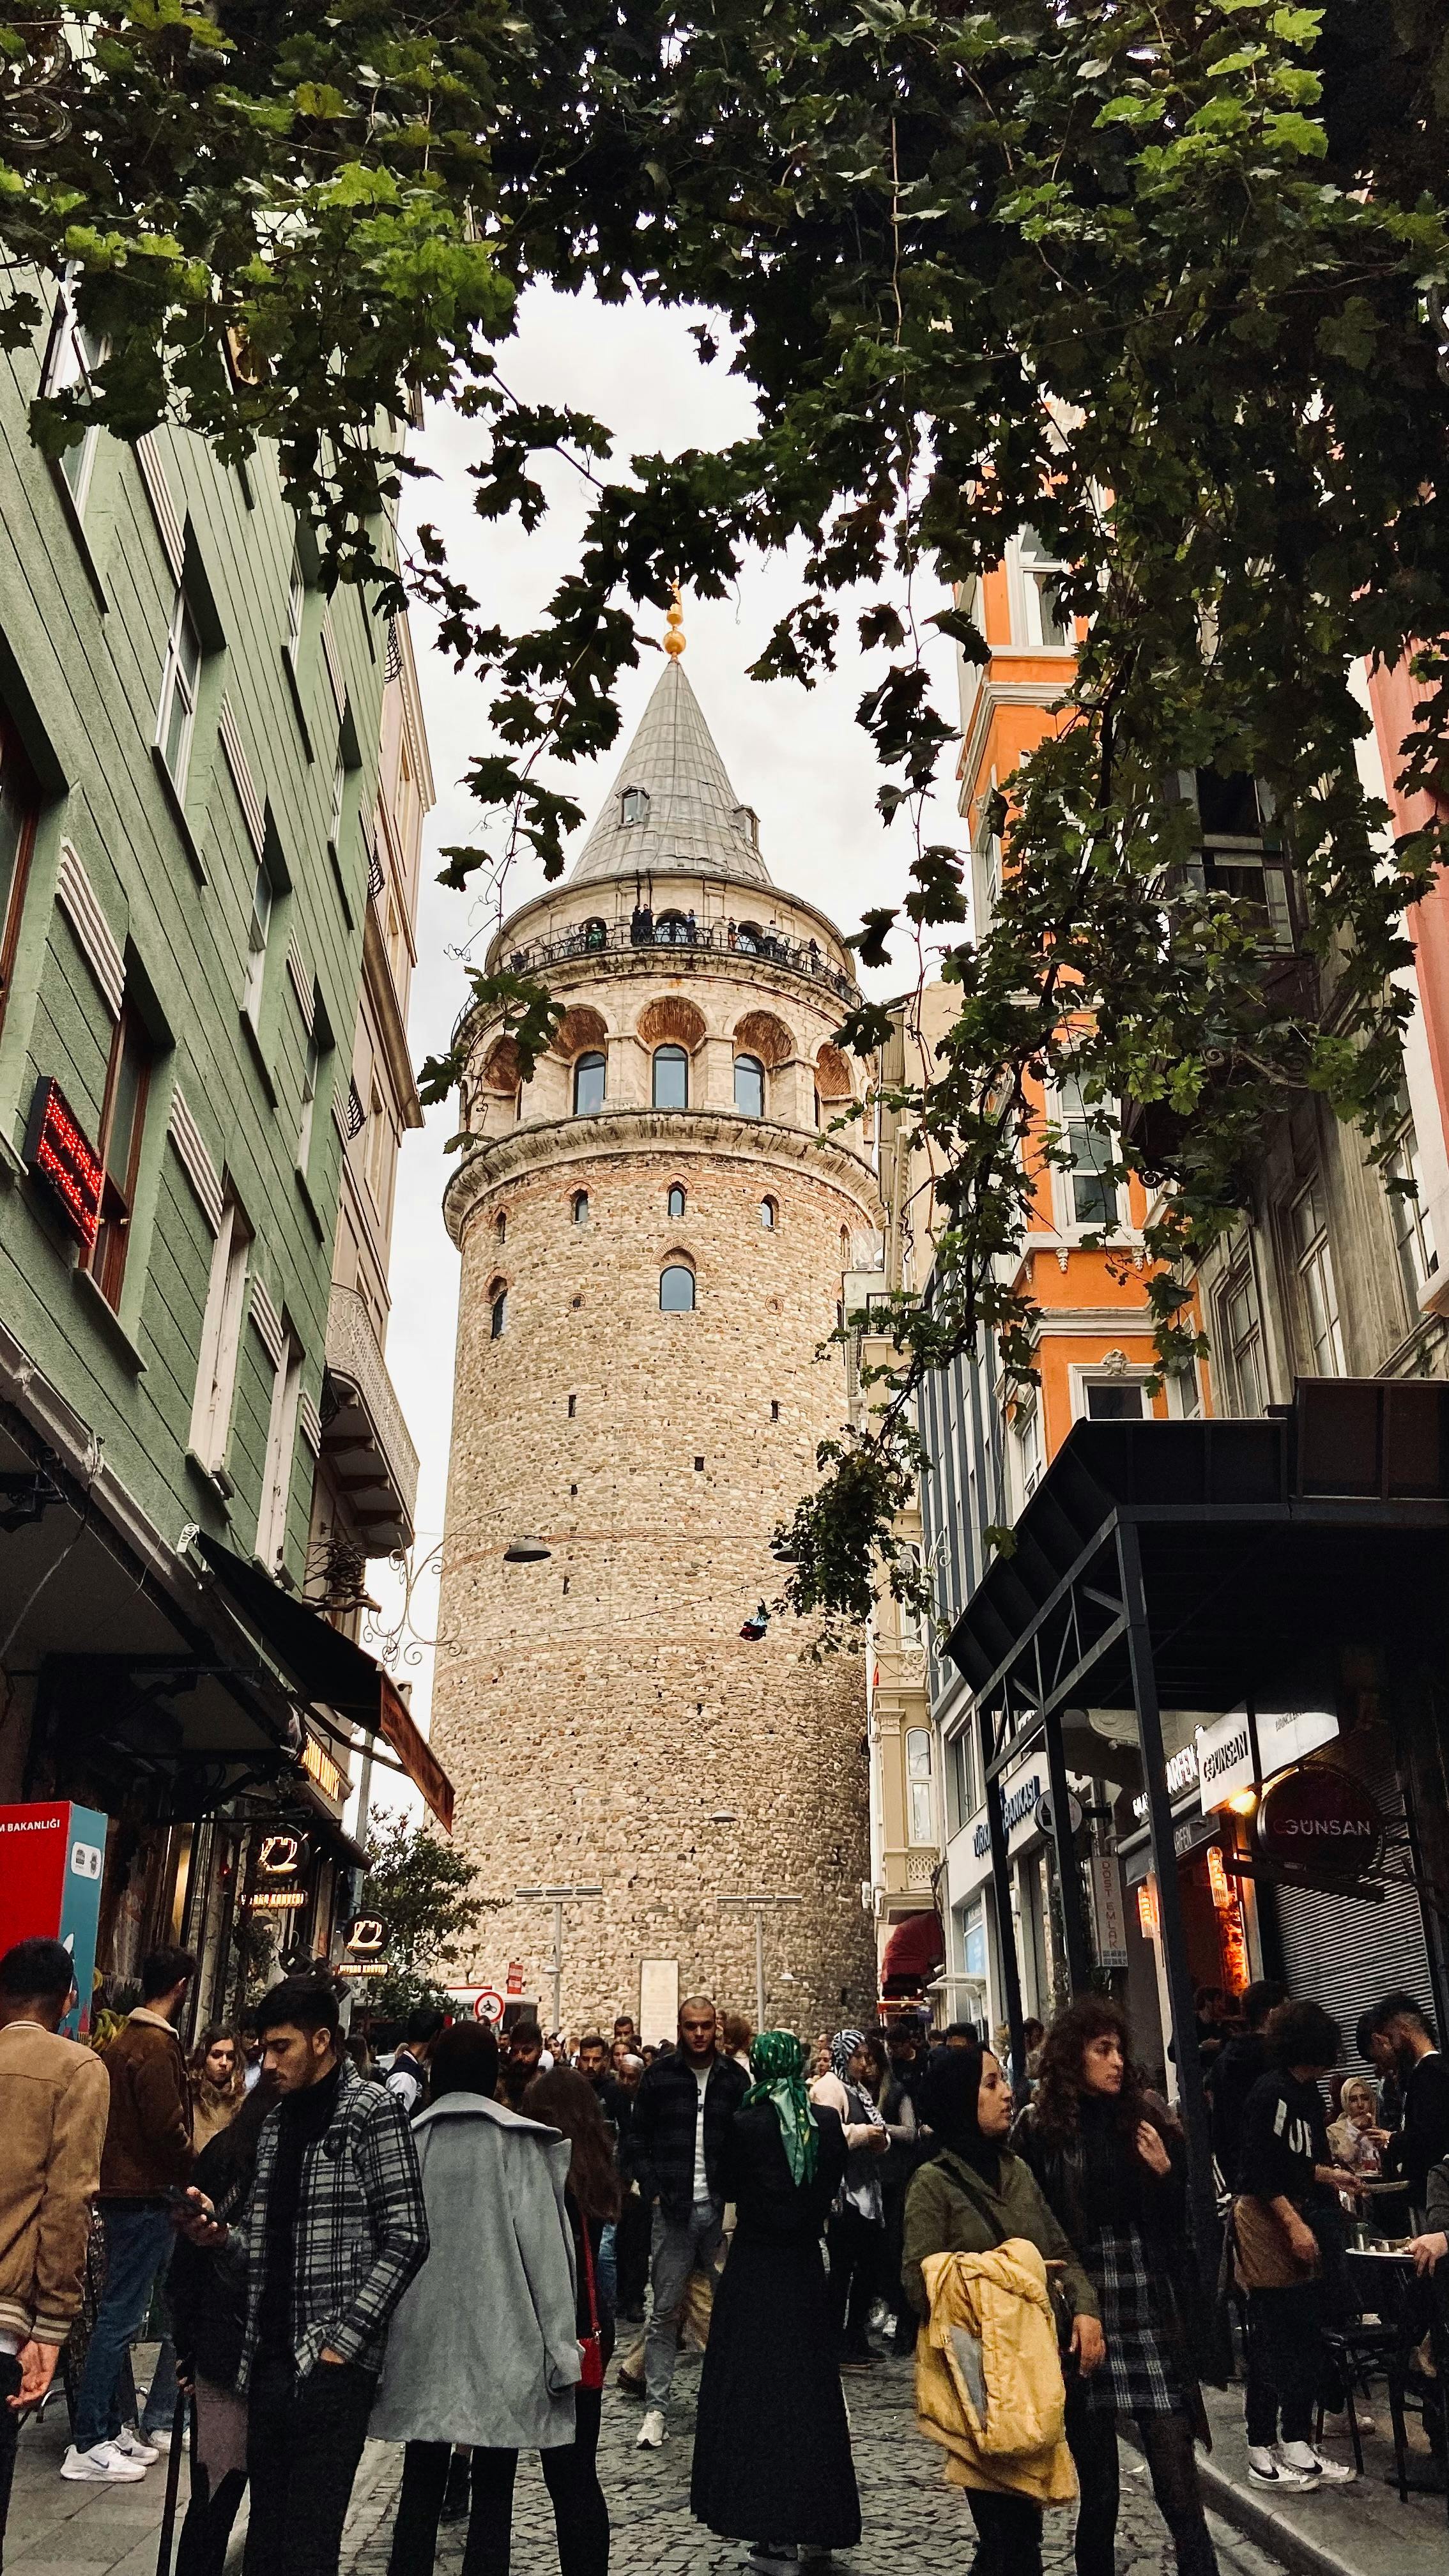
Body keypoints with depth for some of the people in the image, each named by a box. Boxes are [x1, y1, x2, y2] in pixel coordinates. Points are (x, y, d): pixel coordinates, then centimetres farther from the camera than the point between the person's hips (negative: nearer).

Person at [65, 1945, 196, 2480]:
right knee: (122, 2314, -5)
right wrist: (192, 2175, -4)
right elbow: (168, 2128, -20)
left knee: (119, 2313, 15)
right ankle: (89, 2445, 0)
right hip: (147, 2194, -10)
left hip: (124, 2190, 10)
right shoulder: (157, 2045, -18)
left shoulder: (124, 2040, 13)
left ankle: (108, 2427, 22)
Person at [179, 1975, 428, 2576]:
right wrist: (222, 2232, 1)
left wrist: (344, 2339, -15)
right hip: (271, 2358, 7)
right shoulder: (277, 2121, 14)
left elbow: (404, 2239, -12)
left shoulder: (372, 2110, -8)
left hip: (332, 2361, -7)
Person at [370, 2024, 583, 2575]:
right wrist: (559, 2346, -3)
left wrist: (380, 2340, 12)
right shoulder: (516, 2140, -6)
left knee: (422, 2481, 13)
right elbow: (542, 2245, -7)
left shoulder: (408, 2140, 0)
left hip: (422, 2339, 3)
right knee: (492, 2487, 6)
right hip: (499, 2338, -3)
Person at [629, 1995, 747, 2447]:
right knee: (665, 2312, 3)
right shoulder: (658, 2076, 2)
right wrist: (652, 2189, -3)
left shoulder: (734, 2077, 5)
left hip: (722, 2207, 1)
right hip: (673, 2210, -1)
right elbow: (637, 2138, 7)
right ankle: (655, 2408, 10)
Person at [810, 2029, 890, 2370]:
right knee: (842, 2266, -5)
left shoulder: (859, 2090, 20)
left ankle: (855, 2337, 22)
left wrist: (880, 2139, 6)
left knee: (871, 2262, 11)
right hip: (843, 2191, -9)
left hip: (866, 2189, 9)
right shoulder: (828, 2088, -9)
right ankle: (839, 2345, 3)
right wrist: (863, 2133, -16)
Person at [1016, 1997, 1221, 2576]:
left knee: (1180, 2494, -2)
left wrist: (1166, 2173, -9)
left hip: (1152, 2317, 1)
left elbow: (1183, 2225, 8)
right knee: (1097, 2495, 10)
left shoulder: (1148, 2118, 3)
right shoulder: (1040, 2130, -2)